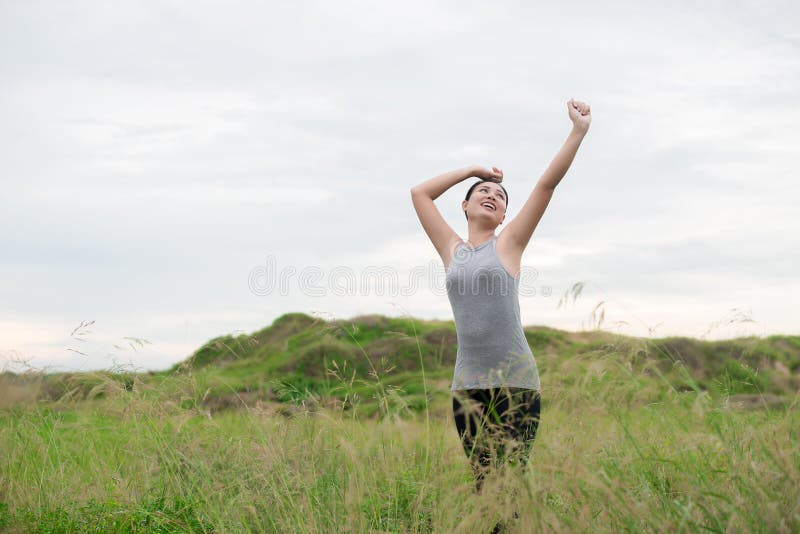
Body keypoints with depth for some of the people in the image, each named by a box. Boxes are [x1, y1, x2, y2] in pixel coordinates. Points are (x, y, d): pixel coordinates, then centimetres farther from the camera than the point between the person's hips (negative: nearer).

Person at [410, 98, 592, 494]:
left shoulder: (508, 245, 7)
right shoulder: (452, 249, 15)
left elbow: (547, 184, 1)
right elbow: (420, 193, 19)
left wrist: (578, 131, -4)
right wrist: (474, 170, 21)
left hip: (516, 381, -3)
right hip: (468, 384, 3)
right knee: (483, 484, 3)